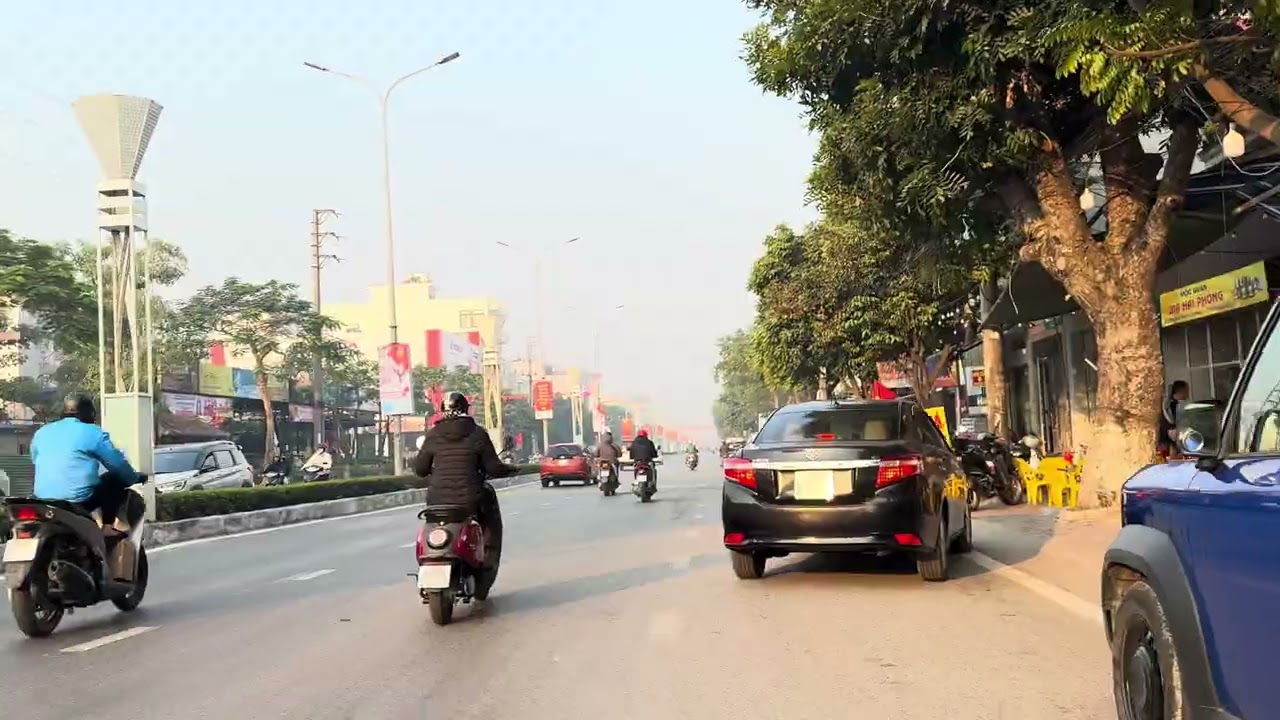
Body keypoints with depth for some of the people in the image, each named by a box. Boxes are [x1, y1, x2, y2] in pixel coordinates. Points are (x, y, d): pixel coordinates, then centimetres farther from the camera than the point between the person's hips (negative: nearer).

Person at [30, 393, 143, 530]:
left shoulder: (41, 433, 13)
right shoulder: (93, 433, -2)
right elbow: (118, 463, 3)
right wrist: (135, 478, 22)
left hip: (43, 502, 6)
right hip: (79, 502, -6)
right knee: (117, 479, 14)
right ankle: (107, 527, 12)